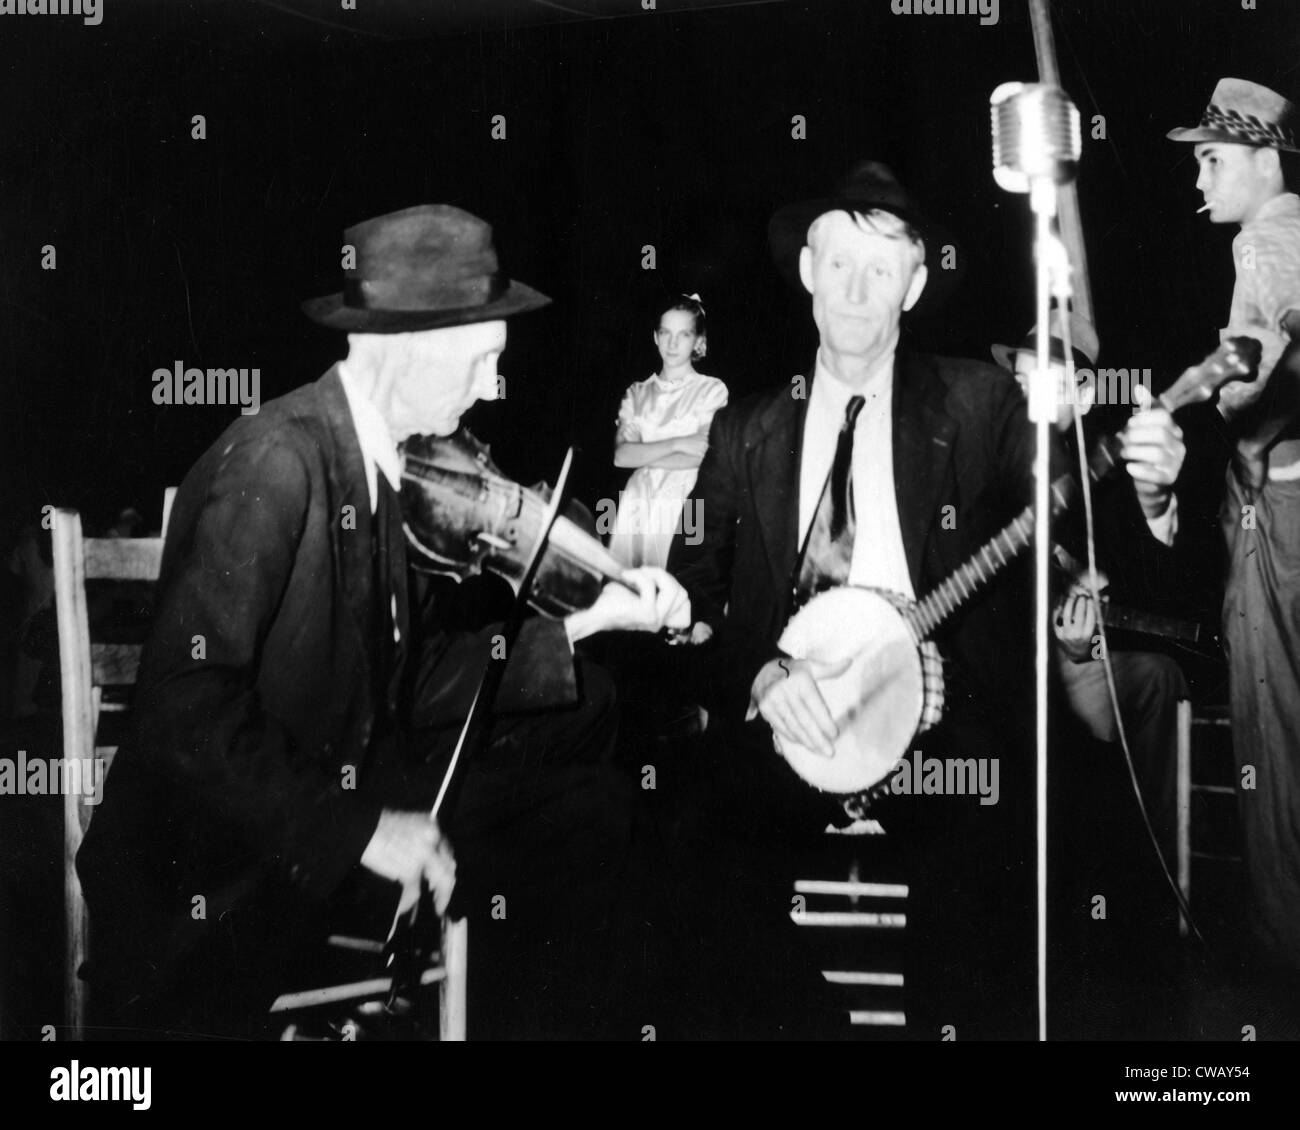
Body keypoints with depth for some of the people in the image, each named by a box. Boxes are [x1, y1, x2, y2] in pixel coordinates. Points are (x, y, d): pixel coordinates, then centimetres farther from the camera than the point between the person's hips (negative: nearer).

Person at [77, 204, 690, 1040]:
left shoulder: (400, 462, 1)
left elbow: (414, 682, 2)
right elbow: (187, 707, -29)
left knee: (587, 805, 4)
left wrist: (578, 623, -7)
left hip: (349, 778, 8)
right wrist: (355, 830, -27)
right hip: (219, 859, -8)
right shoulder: (273, 467, -23)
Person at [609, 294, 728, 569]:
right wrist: (677, 444, -12)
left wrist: (641, 454, -6)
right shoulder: (637, 393, 12)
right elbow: (620, 455, -1)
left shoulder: (712, 390, 0)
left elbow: (703, 456, -10)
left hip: (682, 507, -3)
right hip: (636, 505, 3)